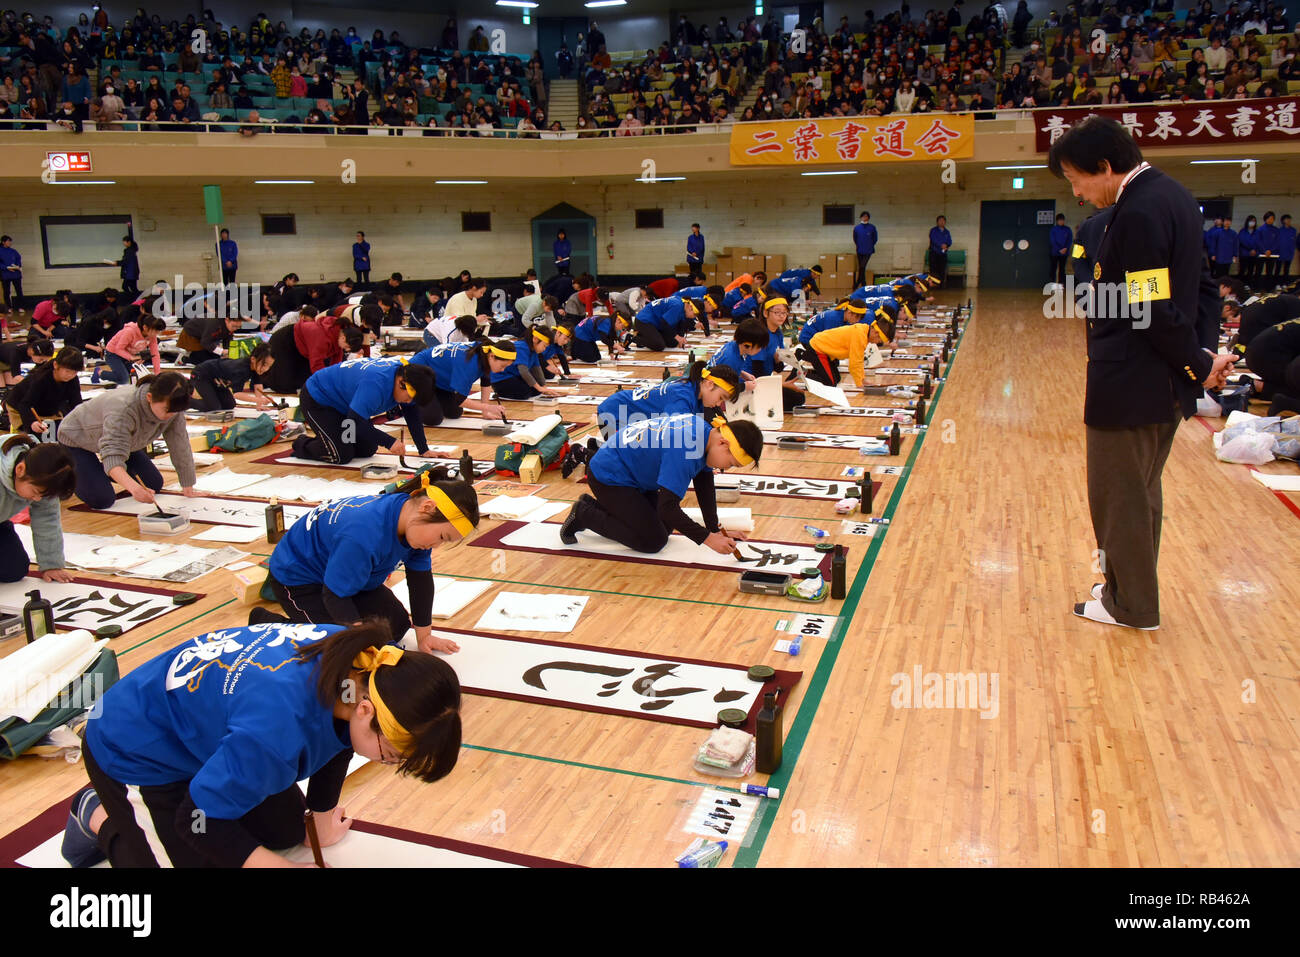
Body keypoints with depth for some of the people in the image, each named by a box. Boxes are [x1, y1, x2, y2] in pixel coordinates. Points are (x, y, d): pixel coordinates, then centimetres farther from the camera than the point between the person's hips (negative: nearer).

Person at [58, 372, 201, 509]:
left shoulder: (172, 409, -24)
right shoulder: (123, 410, -42)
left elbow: (181, 447, -15)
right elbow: (112, 455, -51)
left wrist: (188, 487, -14)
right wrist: (134, 488, -69)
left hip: (121, 440, 7)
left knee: (155, 485, 4)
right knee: (102, 500, -21)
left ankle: (104, 473, 27)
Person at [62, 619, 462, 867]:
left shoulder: (359, 660, -23)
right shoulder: (276, 731, -44)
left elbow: (335, 739, -1)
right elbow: (200, 822, -27)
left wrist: (324, 819, 10)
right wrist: (284, 867, -19)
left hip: (196, 724, 7)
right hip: (134, 753, -7)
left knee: (288, 830, 12)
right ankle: (100, 815, 14)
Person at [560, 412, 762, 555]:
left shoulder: (706, 429, -5)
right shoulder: (685, 451, -35)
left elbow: (704, 484, 5)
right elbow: (668, 507, -34)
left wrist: (715, 529, 2)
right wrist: (708, 538, -28)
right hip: (608, 477, -10)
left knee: (666, 528, 14)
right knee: (653, 541, -10)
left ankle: (594, 506, 22)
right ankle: (584, 515, 2)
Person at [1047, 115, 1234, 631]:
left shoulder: (1138, 213, -21)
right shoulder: (1172, 196, 10)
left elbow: (1154, 313, -23)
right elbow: (1199, 286, 14)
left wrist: (1199, 365, -10)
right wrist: (1203, 358, 7)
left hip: (1129, 385, -10)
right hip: (1164, 384, 10)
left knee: (1118, 495, 5)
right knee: (1141, 492, 20)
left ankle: (1130, 604, 19)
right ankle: (1133, 589, 35)